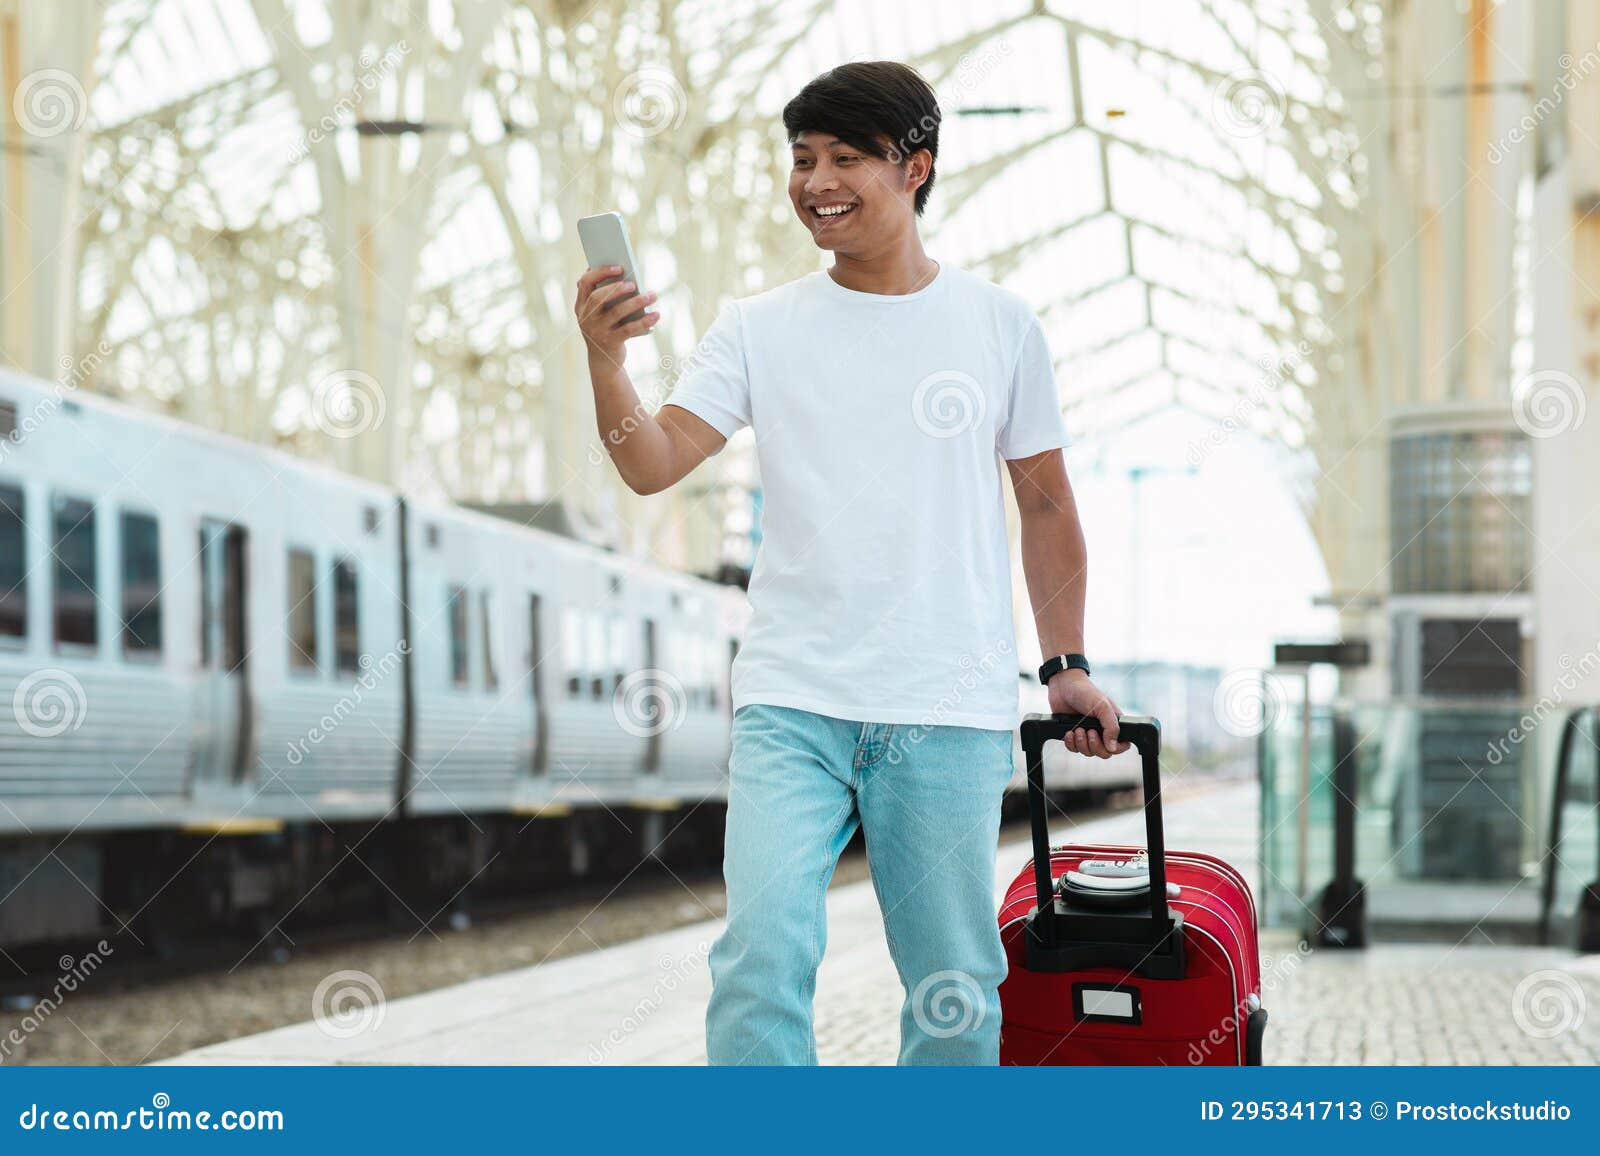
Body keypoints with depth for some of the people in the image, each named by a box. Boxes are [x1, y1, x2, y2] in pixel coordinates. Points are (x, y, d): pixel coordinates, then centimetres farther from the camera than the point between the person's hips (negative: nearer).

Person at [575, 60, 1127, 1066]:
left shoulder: (999, 325, 6)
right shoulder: (760, 329, 6)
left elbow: (1046, 504, 14)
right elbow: (652, 464, -6)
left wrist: (1068, 663, 13)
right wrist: (606, 360, -23)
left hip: (951, 715, 0)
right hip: (791, 707, 0)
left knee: (956, 984, 5)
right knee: (763, 957, -13)